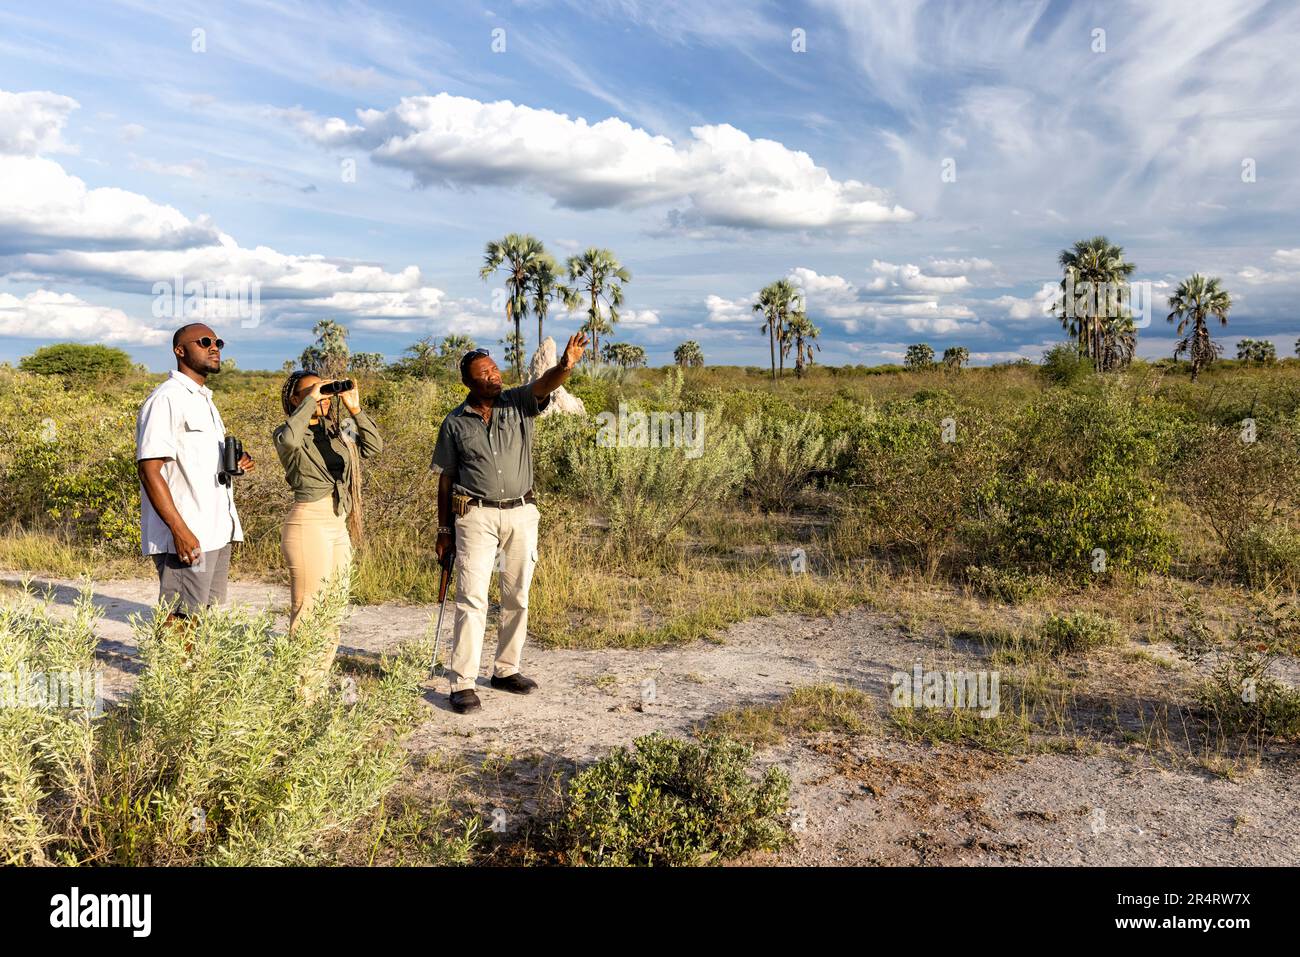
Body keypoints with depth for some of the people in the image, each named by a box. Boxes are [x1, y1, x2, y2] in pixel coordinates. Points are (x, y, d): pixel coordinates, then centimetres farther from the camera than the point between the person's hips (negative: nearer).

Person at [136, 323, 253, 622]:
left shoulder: (205, 401, 20)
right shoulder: (166, 399, -9)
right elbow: (149, 470, -17)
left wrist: (235, 464, 6)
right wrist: (180, 530, -23)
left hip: (217, 534, 9)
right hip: (187, 537, -9)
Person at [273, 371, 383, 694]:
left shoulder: (338, 431, 15)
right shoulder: (287, 434, -3)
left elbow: (373, 446, 7)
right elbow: (289, 439, -27)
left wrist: (355, 408, 2)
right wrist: (311, 400, -17)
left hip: (339, 525, 7)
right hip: (308, 522, -7)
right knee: (309, 613, -6)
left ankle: (318, 686, 20)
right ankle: (301, 689, 1)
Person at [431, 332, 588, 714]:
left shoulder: (519, 403, 1)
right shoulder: (455, 422, 1)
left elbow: (545, 384, -20)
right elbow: (446, 478, 6)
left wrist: (565, 365, -43)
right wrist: (444, 529, 5)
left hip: (522, 513, 2)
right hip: (476, 515, -2)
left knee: (517, 596, 11)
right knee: (472, 598, -7)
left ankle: (506, 669, 25)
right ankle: (463, 683, -4)